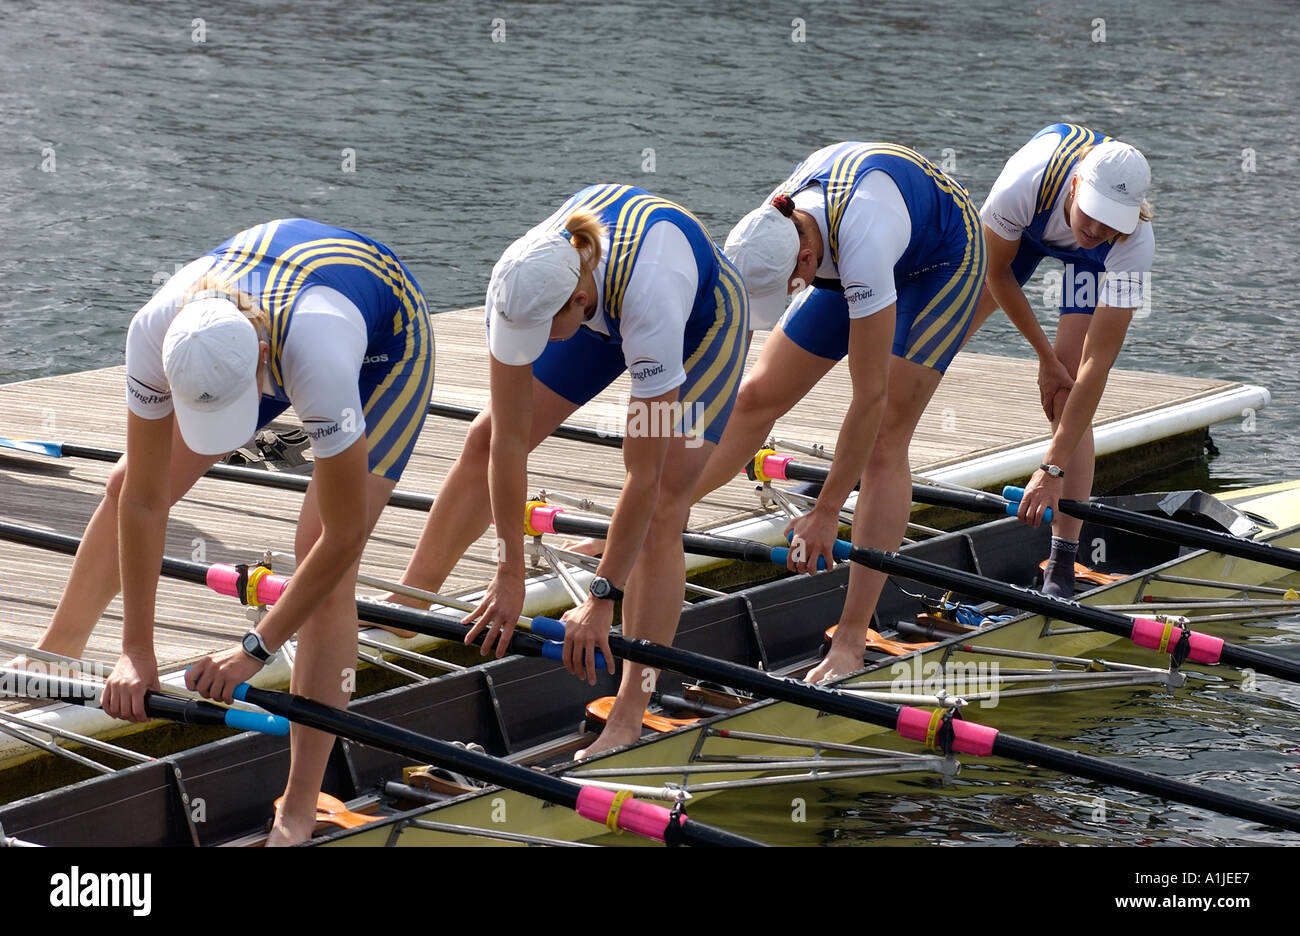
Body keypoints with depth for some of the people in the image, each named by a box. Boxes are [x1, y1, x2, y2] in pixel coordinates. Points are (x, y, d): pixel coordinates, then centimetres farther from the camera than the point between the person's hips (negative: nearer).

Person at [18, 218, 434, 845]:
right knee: (128, 484, 4)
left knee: (322, 548, -18)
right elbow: (144, 500, -25)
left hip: (385, 343, -4)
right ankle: (57, 652, 32)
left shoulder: (318, 365, -46)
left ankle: (299, 812, -12)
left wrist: (255, 649, -25)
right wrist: (137, 649, -21)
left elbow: (344, 538, -34)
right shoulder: (154, 332, -36)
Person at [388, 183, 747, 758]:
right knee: (486, 439, -2)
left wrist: (601, 599, -32)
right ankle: (407, 607, 10)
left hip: (703, 323, -5)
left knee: (660, 512, -16)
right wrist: (510, 576, -24)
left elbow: (644, 477, -38)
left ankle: (628, 722, -13)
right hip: (607, 311, 5)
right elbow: (510, 440, -27)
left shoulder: (649, 304, -46)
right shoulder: (518, 287, -34)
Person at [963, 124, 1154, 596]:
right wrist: (1045, 355, -16)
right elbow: (996, 274, -21)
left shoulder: (1135, 244, -42)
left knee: (1070, 390, -16)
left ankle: (1062, 567, -16)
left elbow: (1095, 367, -41)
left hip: (1095, 261, -2)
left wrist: (1052, 470, -42)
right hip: (1026, 227, 2)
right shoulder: (1023, 184, -44)